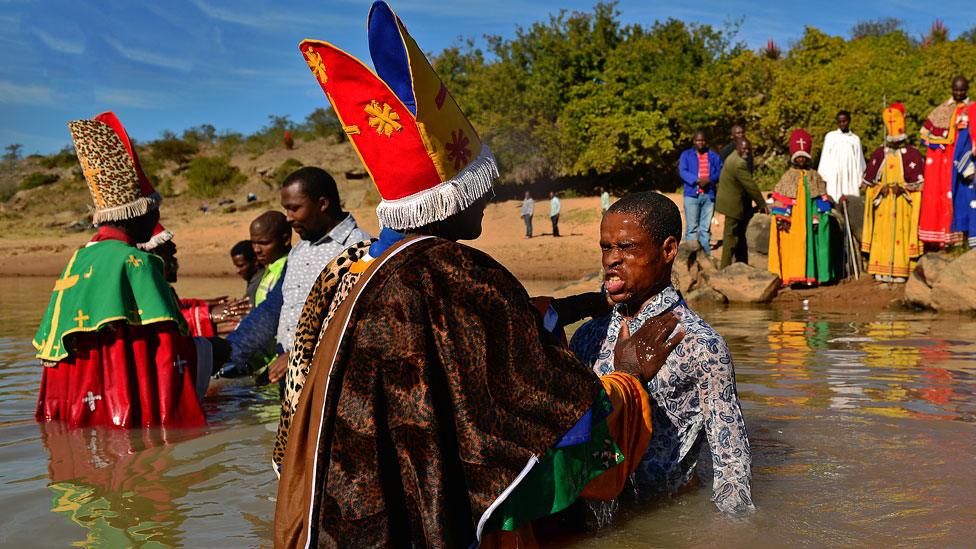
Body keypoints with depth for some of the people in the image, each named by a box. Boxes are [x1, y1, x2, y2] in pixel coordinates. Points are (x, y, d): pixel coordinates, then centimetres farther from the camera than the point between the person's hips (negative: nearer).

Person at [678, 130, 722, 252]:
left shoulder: (714, 156, 15)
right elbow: (683, 172, -5)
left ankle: (706, 255, 8)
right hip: (692, 195, -2)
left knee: (706, 228, 5)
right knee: (692, 227, -5)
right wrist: (697, 180, -20)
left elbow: (720, 172, 5)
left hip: (709, 195, 2)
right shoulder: (686, 155, 9)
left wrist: (709, 180, -15)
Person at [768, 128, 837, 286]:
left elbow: (821, 200, 7)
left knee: (809, 245, 1)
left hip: (808, 219, 2)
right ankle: (793, 276, -3)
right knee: (792, 247, -6)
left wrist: (817, 219, -1)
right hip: (792, 221, -2)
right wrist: (781, 219, -9)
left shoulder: (815, 177, 9)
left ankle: (809, 275, 6)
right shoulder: (788, 177, 5)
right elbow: (779, 199, 0)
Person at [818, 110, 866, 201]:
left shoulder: (855, 139, 12)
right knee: (833, 200, -11)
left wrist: (860, 180, 8)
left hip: (851, 178, 1)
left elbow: (859, 160, 13)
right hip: (833, 178, -1)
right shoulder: (830, 136, 9)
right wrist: (822, 177, 3)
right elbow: (824, 157, 10)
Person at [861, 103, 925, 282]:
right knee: (882, 234, -1)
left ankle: (900, 272, -2)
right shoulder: (879, 153, 8)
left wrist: (903, 187, -15)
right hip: (883, 202, 2)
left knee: (901, 233, -5)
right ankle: (881, 272, 1)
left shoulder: (912, 154, 0)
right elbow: (869, 179, 11)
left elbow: (919, 181, -2)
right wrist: (880, 188, -6)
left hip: (904, 203, -2)